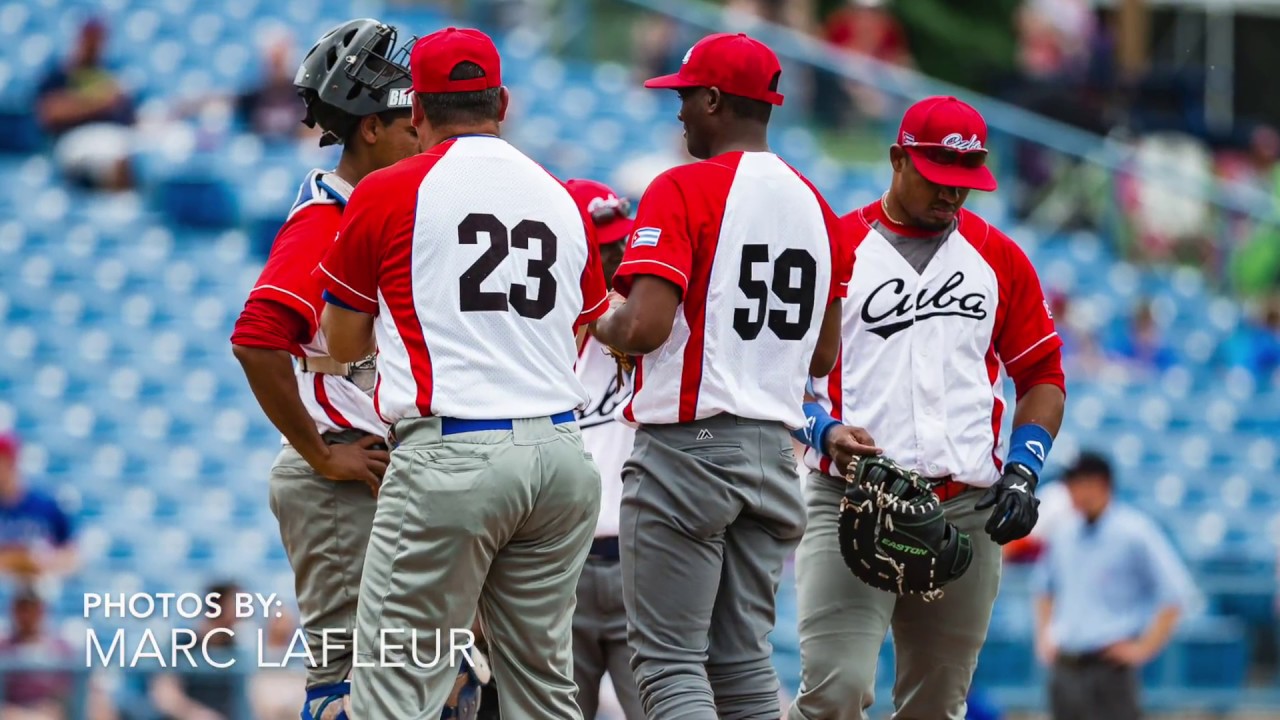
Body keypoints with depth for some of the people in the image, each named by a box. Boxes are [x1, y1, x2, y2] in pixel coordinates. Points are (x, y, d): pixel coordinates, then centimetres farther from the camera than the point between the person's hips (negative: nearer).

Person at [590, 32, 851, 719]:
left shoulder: (683, 190, -10)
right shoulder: (815, 206, 13)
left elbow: (646, 326, -19)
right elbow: (823, 355, 17)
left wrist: (604, 327, 2)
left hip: (687, 448, -7)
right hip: (775, 450, 7)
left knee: (667, 661, -6)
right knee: (743, 658, 11)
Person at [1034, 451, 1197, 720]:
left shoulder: (1133, 533, -8)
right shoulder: (1064, 534, 11)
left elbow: (1177, 593, -10)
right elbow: (1044, 587, 29)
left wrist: (1144, 647, -12)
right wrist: (1044, 636, 16)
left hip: (1107, 666, -6)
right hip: (1065, 666, 6)